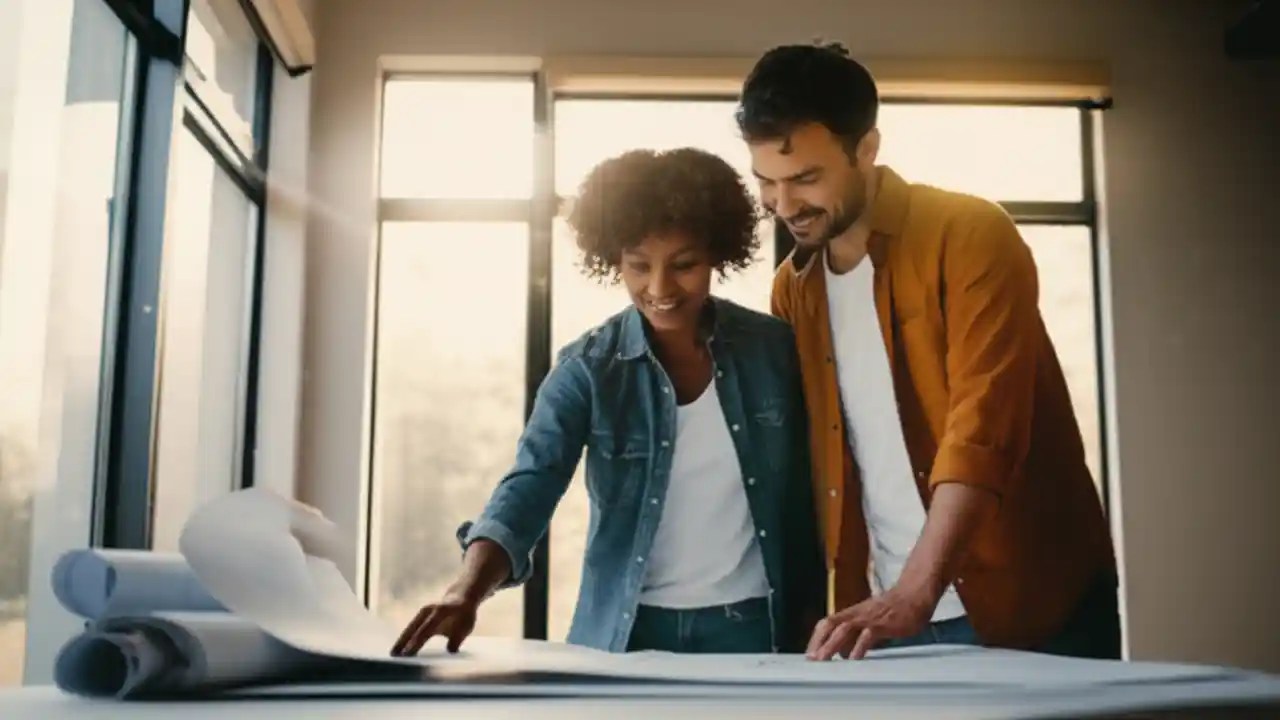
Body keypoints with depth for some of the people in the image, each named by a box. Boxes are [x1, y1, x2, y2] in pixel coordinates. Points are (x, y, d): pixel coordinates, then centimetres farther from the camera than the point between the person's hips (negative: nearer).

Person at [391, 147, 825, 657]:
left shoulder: (773, 348, -3)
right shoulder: (587, 368, -8)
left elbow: (805, 493, 5)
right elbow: (527, 488, -20)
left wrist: (811, 614, 4)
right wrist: (466, 592, -36)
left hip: (753, 628, 1)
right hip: (627, 632, 0)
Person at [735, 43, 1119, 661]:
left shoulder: (971, 236, -12)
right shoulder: (791, 287, 6)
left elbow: (982, 431, -21)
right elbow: (808, 453, 9)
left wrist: (913, 596, -29)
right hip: (881, 610, 5)